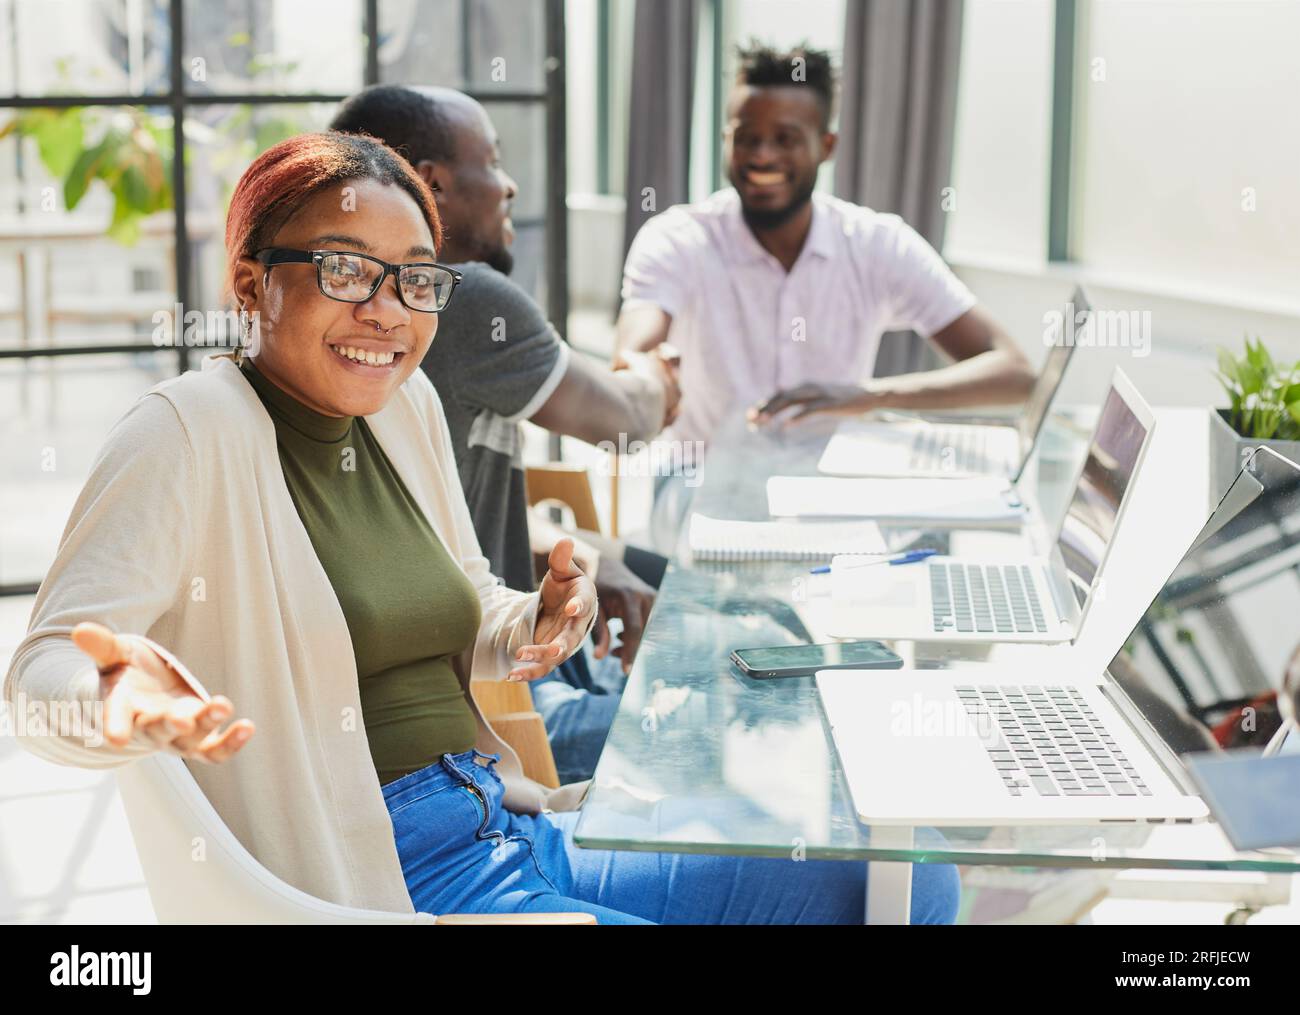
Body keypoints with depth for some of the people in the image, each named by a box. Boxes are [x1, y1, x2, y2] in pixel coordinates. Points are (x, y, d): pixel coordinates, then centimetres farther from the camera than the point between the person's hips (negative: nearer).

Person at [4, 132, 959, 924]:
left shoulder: (405, 401, 9)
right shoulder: (192, 429, -13)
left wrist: (535, 626, -3)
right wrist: (119, 696, -44)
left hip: (514, 825, 8)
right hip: (370, 880, -8)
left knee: (913, 880, 1)